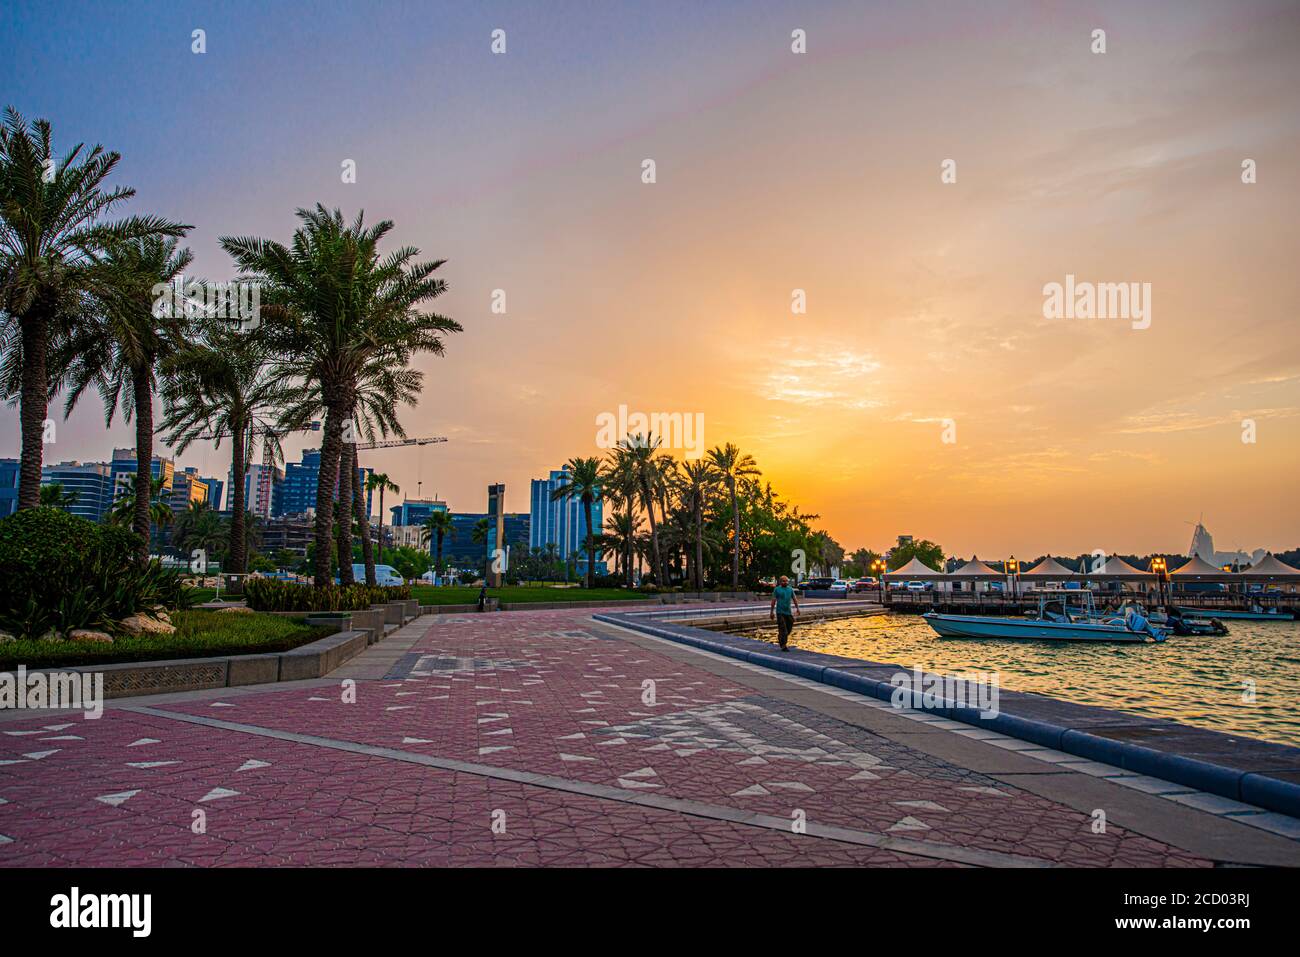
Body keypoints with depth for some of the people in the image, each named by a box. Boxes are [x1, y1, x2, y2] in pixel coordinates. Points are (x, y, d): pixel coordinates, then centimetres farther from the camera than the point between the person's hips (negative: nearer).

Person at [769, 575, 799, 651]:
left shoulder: (790, 589, 13)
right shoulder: (777, 589, 1)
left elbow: (795, 599, 14)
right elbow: (773, 601, 0)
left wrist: (797, 608, 3)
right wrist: (771, 612, -2)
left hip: (788, 612, 5)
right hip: (780, 612, -5)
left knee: (789, 629, 8)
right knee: (783, 630, -9)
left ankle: (781, 640, 31)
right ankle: (783, 646, -6)